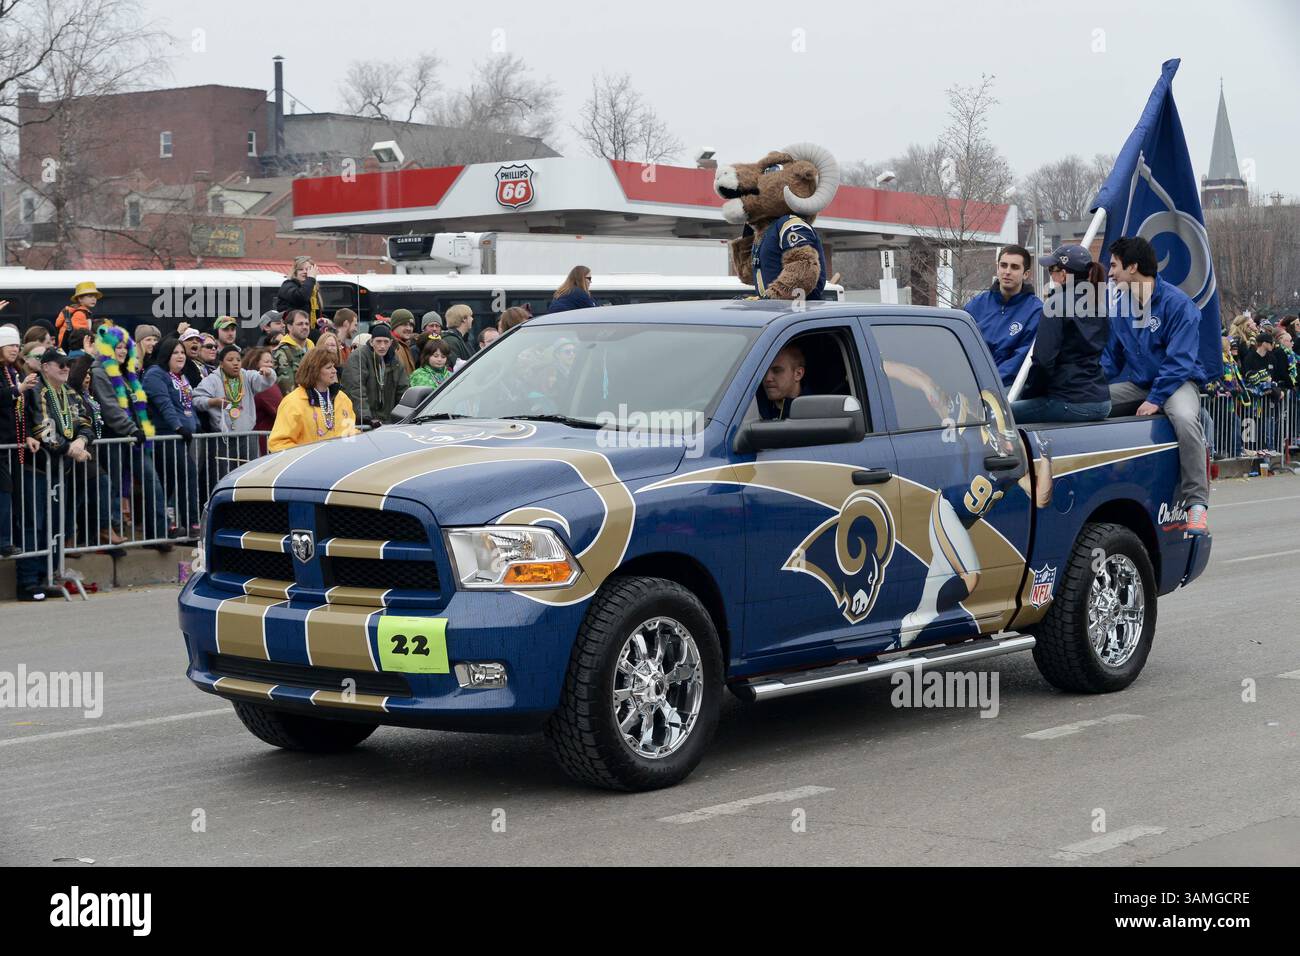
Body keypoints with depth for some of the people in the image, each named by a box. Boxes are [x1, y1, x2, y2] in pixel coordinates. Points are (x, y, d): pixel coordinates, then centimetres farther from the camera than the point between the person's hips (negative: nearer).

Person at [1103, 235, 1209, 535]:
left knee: (1185, 418, -38)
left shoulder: (1177, 303, -14)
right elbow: (1111, 357, 15)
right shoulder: (1121, 306, 8)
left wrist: (1156, 399, -26)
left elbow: (1180, 360, -18)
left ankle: (1196, 503, -32)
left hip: (1177, 382, -7)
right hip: (1134, 383, 7)